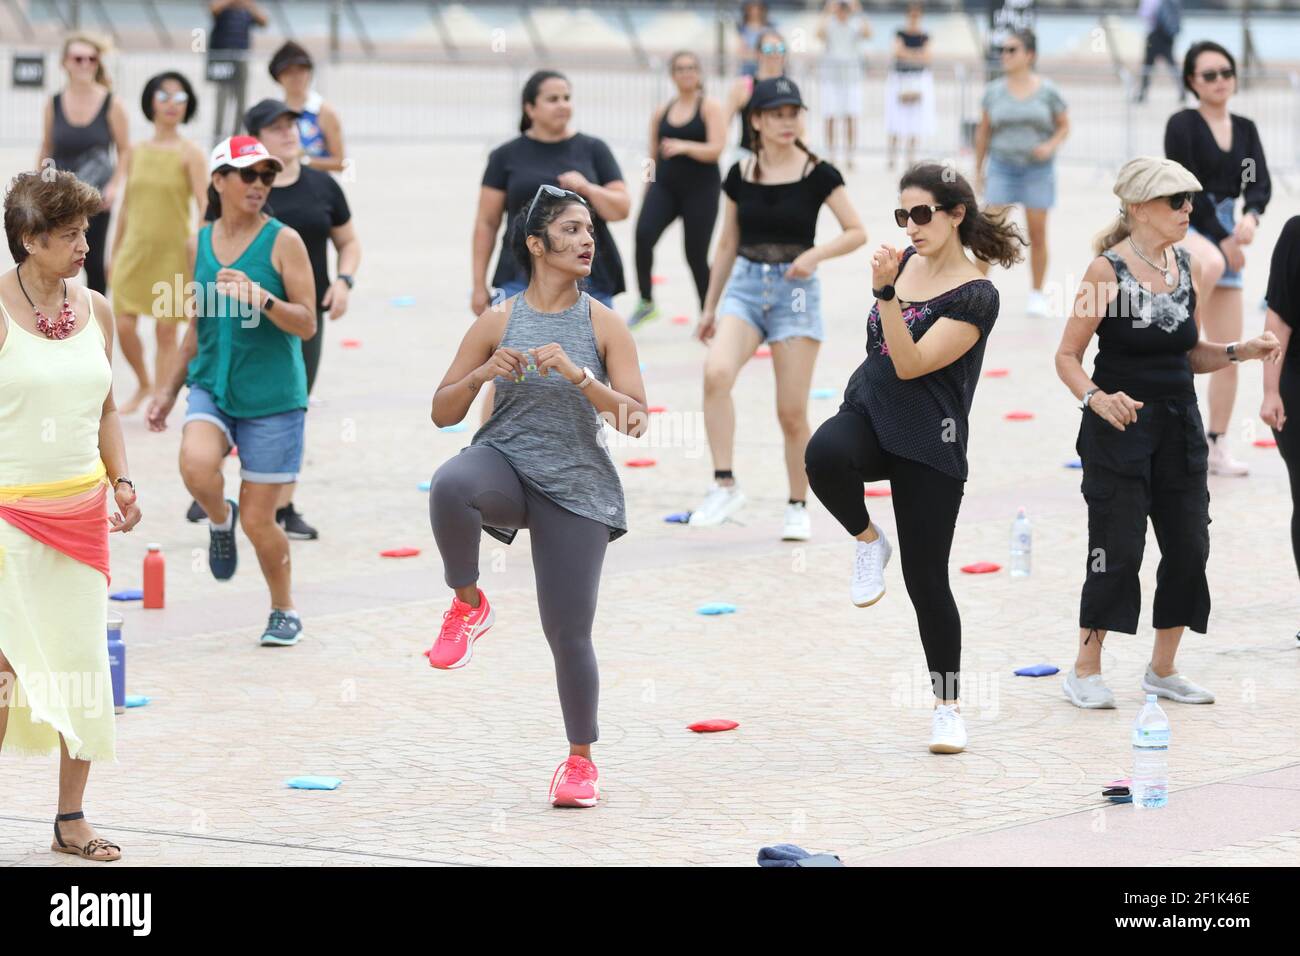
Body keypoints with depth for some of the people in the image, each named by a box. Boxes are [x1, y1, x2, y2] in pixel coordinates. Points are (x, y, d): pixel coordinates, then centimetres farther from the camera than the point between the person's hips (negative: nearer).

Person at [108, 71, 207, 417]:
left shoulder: (190, 154, -5)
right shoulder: (136, 152, 8)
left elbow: (204, 206, -12)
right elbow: (127, 206, 15)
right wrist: (115, 253, 17)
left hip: (173, 253, -4)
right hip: (135, 249, 4)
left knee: (166, 331, 0)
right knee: (124, 327, -1)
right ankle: (143, 385, 24)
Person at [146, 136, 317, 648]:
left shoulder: (283, 241, -8)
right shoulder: (200, 243, 6)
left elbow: (307, 324, -11)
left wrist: (261, 298, -28)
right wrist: (170, 388, 17)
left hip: (273, 396, -3)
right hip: (211, 388, 3)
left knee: (258, 521, 0)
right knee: (197, 465, -28)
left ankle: (284, 611, 25)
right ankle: (219, 519, 7)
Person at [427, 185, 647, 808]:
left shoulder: (603, 324, 1)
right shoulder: (498, 322, 3)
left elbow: (635, 420, -6)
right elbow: (442, 412, 6)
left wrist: (577, 375, -19)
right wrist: (480, 375, -13)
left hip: (575, 486, 0)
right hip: (504, 464, 0)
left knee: (569, 633, 0)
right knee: (450, 486, -37)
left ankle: (581, 760, 22)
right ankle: (467, 605, -14)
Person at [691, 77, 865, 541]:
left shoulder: (818, 174, -4)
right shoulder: (740, 176, 5)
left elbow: (857, 232, -2)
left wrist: (816, 253, -20)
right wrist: (709, 307, 16)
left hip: (796, 290, -2)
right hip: (745, 285, 2)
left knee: (792, 412, -1)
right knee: (716, 372, -26)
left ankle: (798, 507, 17)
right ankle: (724, 485, -20)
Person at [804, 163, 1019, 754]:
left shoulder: (976, 297, -13)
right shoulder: (907, 262, 7)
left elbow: (911, 364, -21)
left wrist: (887, 292, -28)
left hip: (928, 444, -5)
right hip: (868, 413, 5)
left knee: (926, 580, -1)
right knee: (824, 455, -34)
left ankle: (948, 706, 16)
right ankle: (868, 541, -4)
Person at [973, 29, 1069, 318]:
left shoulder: (1047, 91, -2)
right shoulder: (994, 91, 2)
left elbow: (1064, 126, 5)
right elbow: (983, 131, 9)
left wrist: (1051, 145, -14)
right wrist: (978, 169, 9)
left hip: (1038, 170, -1)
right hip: (1002, 167, 1)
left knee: (1037, 234, 4)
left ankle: (1037, 295, 16)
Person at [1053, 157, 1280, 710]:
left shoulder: (1187, 267, 6)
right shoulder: (1107, 271, -12)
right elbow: (1068, 356, -10)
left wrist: (1239, 352, -1)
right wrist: (1095, 397, -27)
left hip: (1178, 427, 6)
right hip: (1119, 425, -6)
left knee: (1189, 548, 5)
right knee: (1118, 550, -6)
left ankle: (1162, 670, 19)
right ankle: (1085, 673, 7)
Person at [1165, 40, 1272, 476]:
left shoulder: (1245, 129, 11)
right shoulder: (1183, 124, -5)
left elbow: (1260, 182, 0)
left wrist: (1250, 217, -21)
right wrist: (1223, 241, -12)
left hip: (1225, 236, 6)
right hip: (1182, 226, -6)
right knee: (1210, 265, -44)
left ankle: (1217, 448, 11)